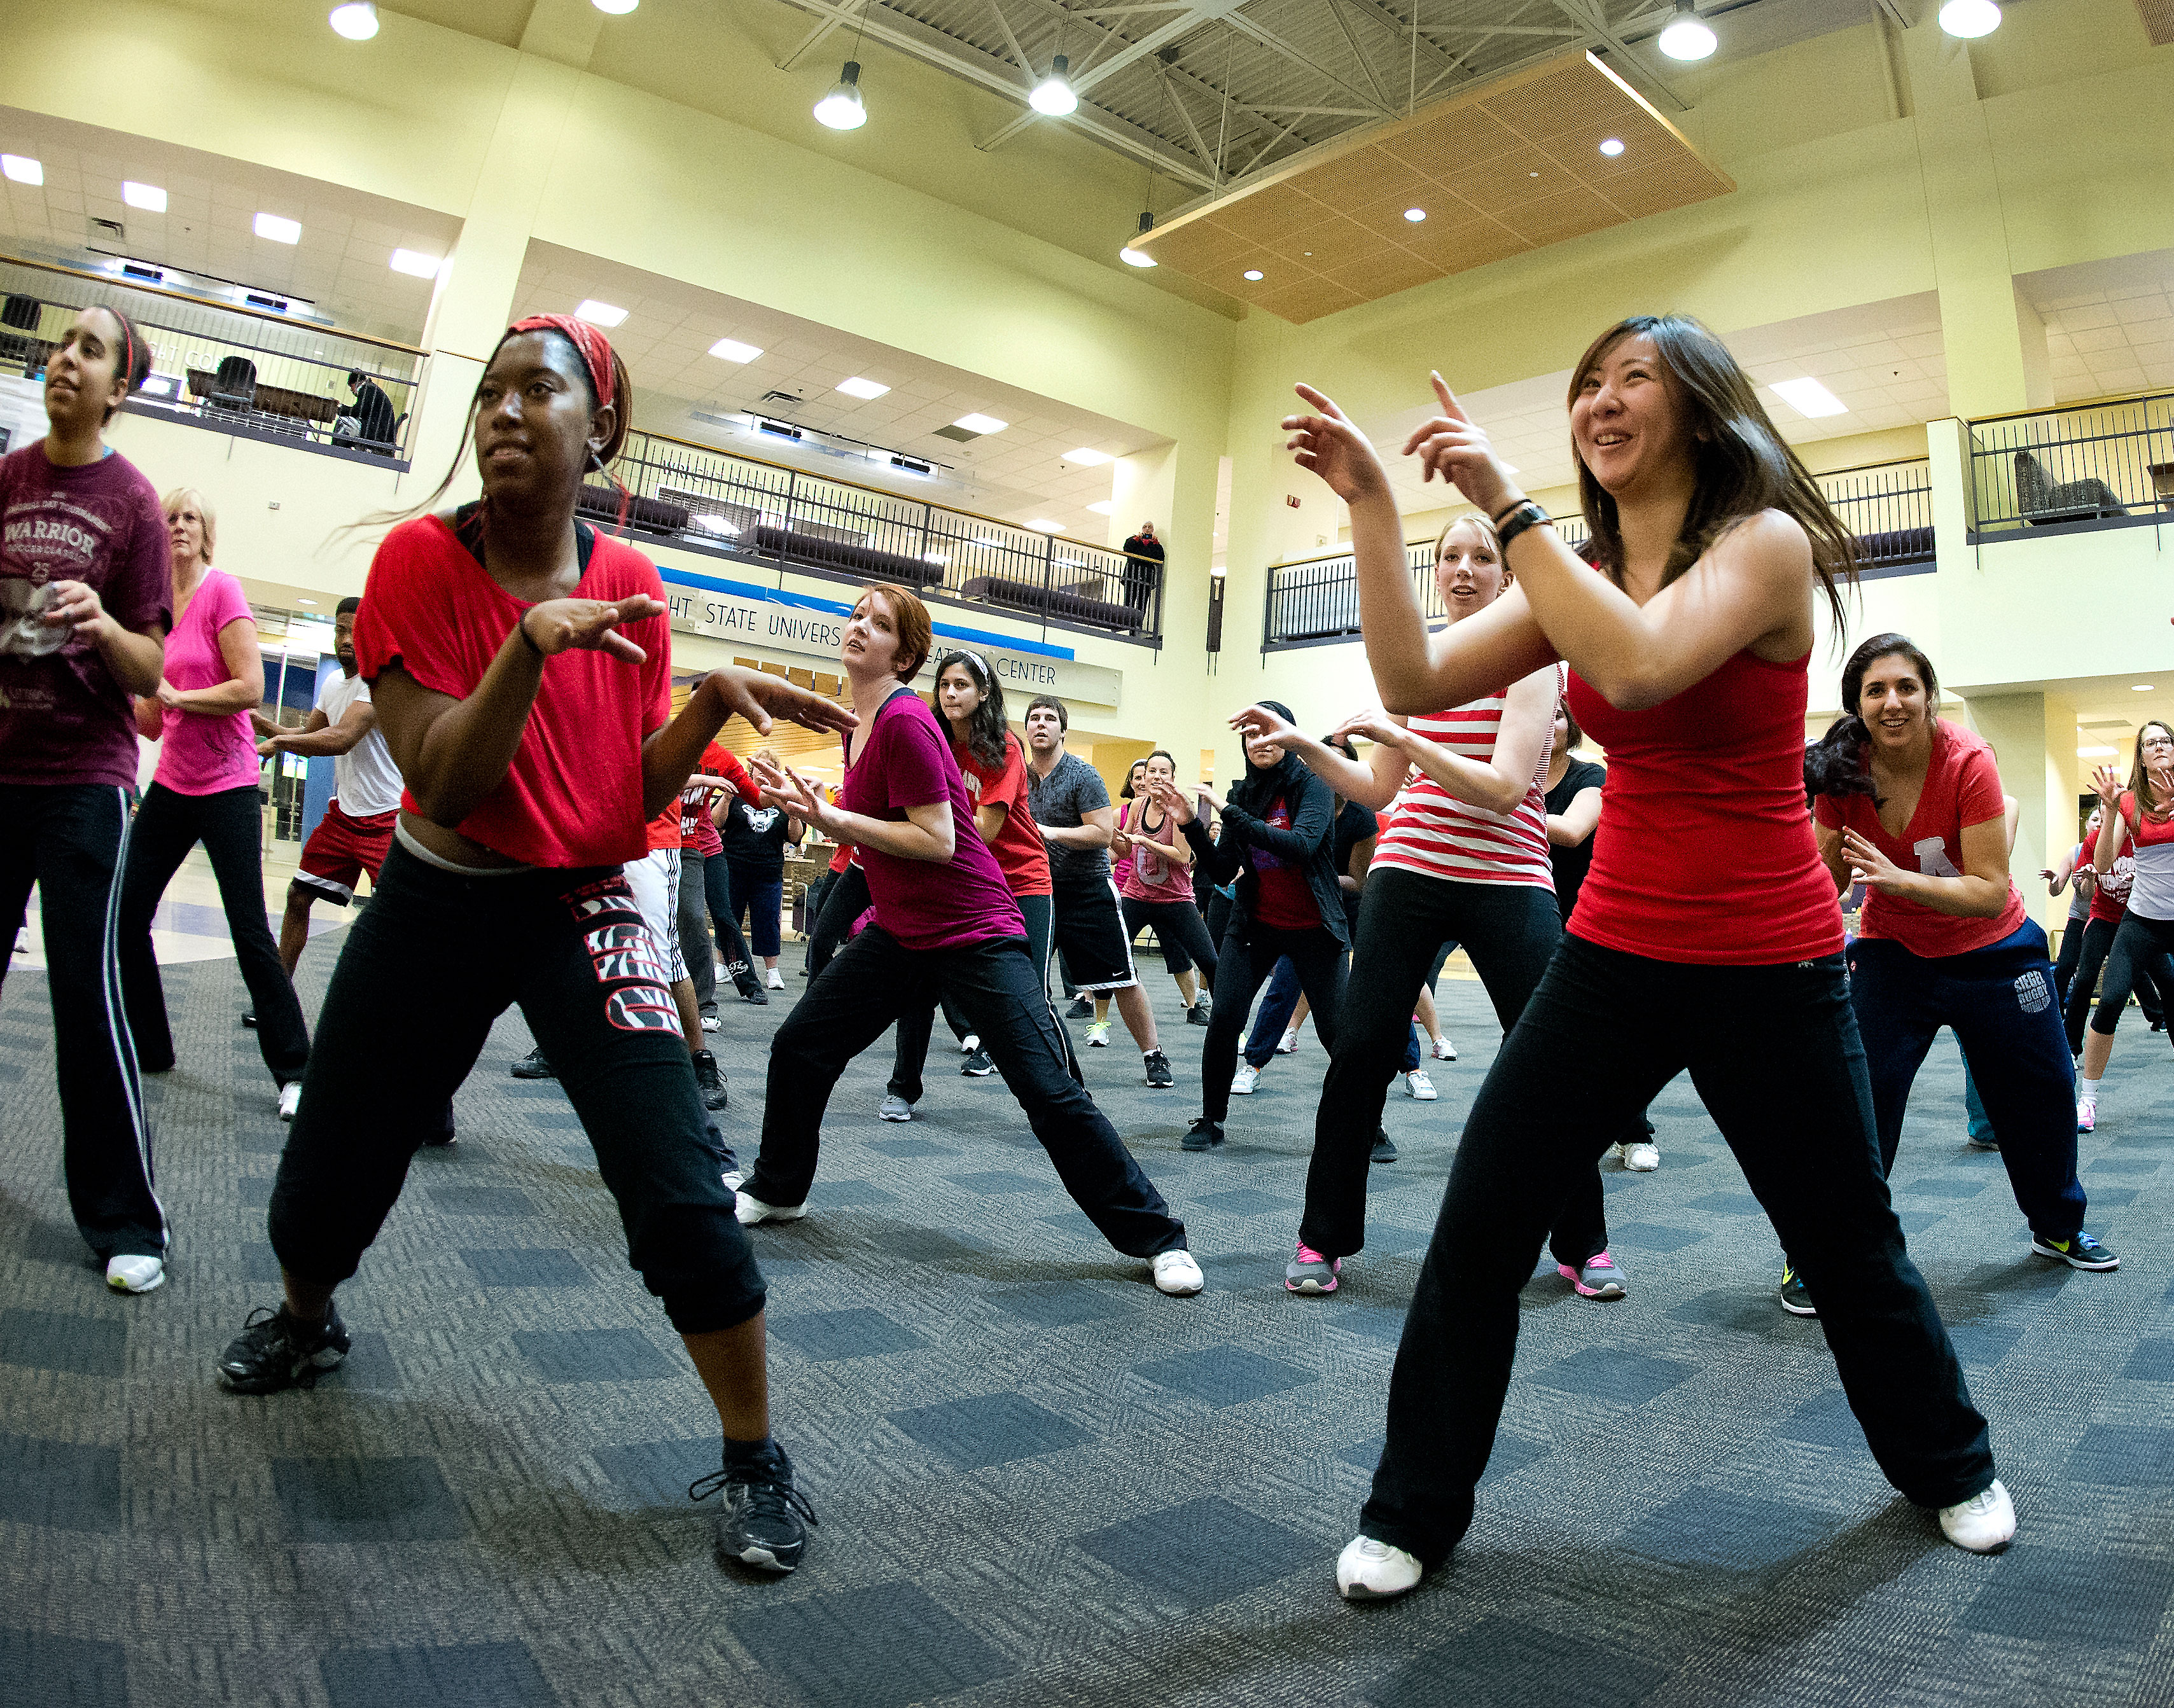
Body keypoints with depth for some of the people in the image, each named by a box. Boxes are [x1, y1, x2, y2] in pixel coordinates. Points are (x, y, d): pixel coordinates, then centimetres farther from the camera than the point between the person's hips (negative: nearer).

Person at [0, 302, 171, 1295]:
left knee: (88, 996, -7)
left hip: (82, 776, -4)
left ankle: (124, 1223, 3)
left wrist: (104, 625, -25)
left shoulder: (133, 503, -2)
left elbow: (152, 670, -6)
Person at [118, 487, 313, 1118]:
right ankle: (146, 1047, 25)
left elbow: (250, 689, -17)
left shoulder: (223, 591, -8)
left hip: (225, 788, -7)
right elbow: (153, 724, 12)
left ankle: (293, 1070, -1)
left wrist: (176, 695, -14)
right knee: (126, 915, 8)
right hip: (171, 784, 7)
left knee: (249, 931, -8)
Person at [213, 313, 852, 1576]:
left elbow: (638, 792, -2)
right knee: (326, 1185, 15)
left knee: (681, 1195, -13)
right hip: (436, 902, 1)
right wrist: (531, 644, -32)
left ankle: (756, 1462, 7)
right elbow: (444, 787, -19)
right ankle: (306, 1322, 53)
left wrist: (713, 701, -18)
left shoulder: (630, 586, -3)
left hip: (582, 906, 0)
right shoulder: (422, 560, -10)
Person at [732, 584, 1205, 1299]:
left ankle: (1157, 1239, 2)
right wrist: (812, 805, 3)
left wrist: (831, 817, -17)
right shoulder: (860, 723, 10)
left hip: (974, 938, -9)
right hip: (900, 933, 9)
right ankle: (777, 1189, 36)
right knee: (798, 1048, 11)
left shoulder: (905, 722, -18)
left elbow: (937, 840, -22)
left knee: (1051, 1093, -11)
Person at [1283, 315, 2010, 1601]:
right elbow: (1414, 682, -8)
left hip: (1769, 970, -3)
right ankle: (1415, 1512, 14)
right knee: (1478, 1228, -4)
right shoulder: (1578, 575, 6)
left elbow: (1638, 667, -32)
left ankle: (1951, 1465, 46)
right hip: (1614, 955, 4)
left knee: (1851, 1245, 15)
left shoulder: (1767, 541, -11)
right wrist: (1371, 505, -12)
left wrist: (1507, 501, -27)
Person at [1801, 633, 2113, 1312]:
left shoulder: (1968, 761, -24)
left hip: (1993, 952, 0)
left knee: (2042, 1090, 16)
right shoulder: (1844, 771, -18)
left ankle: (2058, 1229, 42)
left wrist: (1899, 879, -40)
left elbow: (1991, 892, -26)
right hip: (1893, 951, 0)